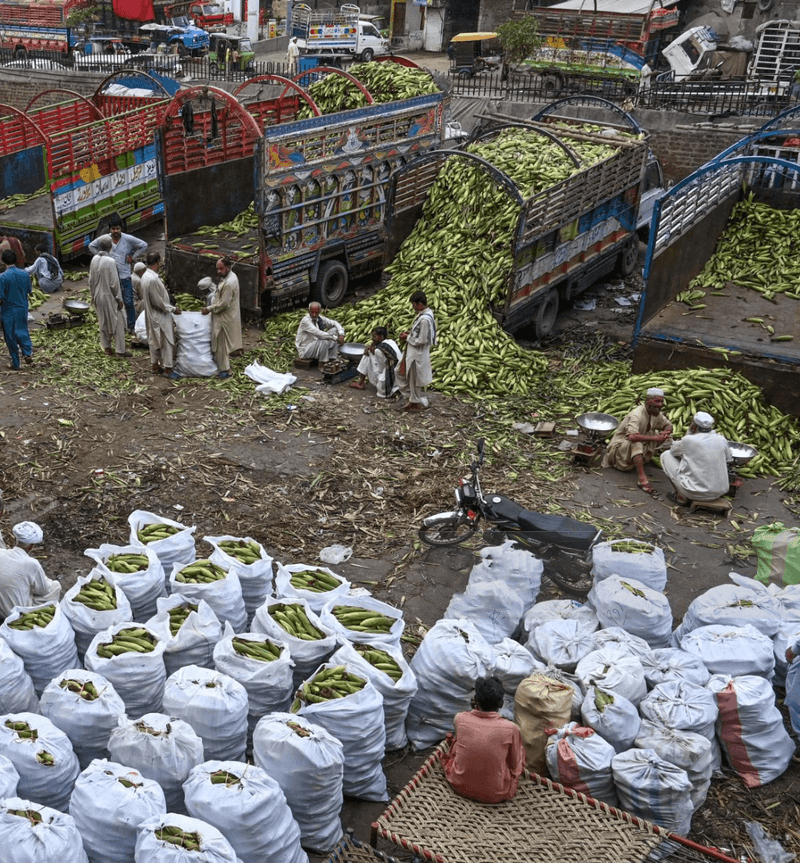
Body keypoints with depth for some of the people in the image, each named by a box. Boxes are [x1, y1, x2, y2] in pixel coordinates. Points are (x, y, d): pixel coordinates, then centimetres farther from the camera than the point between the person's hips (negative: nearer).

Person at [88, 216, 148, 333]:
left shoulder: (128, 239, -7)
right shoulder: (104, 239, -1)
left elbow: (144, 245, 2)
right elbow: (91, 246, 16)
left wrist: (133, 257, 1)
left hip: (125, 276, -2)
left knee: (128, 302, 1)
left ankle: (131, 325, 13)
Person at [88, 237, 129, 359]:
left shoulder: (94, 260, -2)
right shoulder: (110, 261, -21)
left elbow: (91, 280, 7)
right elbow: (114, 282, -19)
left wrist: (93, 295, 18)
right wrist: (119, 299, -10)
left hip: (98, 296, 7)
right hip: (110, 297, -7)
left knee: (103, 321, 17)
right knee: (117, 322, 2)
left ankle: (107, 347, 25)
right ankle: (120, 351, 4)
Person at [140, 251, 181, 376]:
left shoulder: (146, 275, 3)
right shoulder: (152, 279, -28)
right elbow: (158, 302, -24)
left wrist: (169, 306, 16)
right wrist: (173, 309, -13)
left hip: (153, 316, 10)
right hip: (160, 317, -10)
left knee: (155, 341, 19)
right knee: (167, 342, 2)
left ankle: (155, 366, 30)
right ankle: (168, 369, 10)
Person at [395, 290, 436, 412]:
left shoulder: (425, 319, -28)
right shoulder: (424, 314, 3)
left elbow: (421, 340, -26)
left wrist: (407, 338, -13)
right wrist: (409, 333, 3)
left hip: (417, 354, -10)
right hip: (412, 352, 10)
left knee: (414, 379, 7)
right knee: (401, 373, 21)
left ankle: (415, 403, 25)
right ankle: (410, 396, 33)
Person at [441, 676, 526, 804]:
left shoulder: (460, 719, -16)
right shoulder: (510, 729, -22)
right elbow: (515, 766, -4)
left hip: (460, 787, 2)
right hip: (495, 795, -2)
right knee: (520, 747, 19)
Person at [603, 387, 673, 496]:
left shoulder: (656, 413, -1)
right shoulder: (636, 415, -27)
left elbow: (668, 425, 14)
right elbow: (632, 436, -43)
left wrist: (665, 432, -11)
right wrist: (655, 438, -39)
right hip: (619, 447, -8)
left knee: (659, 434, -4)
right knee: (637, 442, -39)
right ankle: (642, 478, -46)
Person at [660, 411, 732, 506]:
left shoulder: (688, 441, -13)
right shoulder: (722, 440, -2)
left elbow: (673, 450, 7)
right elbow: (728, 458, 18)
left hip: (696, 493, -5)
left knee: (666, 456, 9)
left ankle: (682, 497, 10)